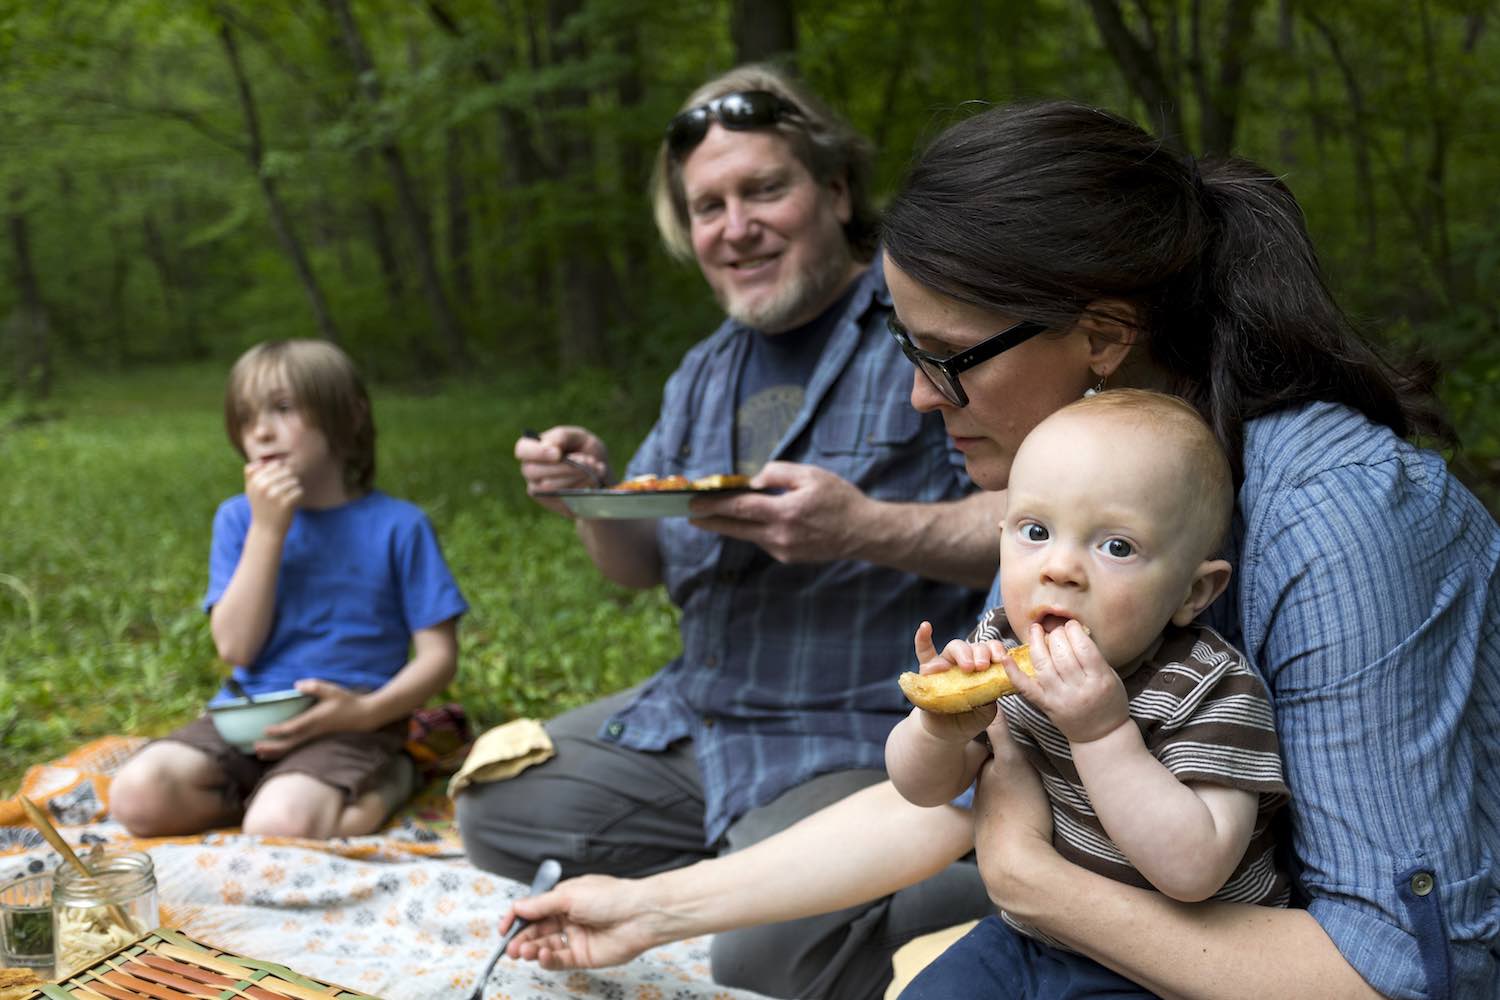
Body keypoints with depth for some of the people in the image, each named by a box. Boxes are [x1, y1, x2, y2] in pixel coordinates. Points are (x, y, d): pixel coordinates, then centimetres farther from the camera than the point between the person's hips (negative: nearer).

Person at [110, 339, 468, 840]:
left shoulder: (396, 525, -1)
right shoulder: (239, 518, 8)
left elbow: (438, 654, -1)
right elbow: (236, 646, -3)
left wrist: (367, 710, -19)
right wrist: (268, 530, -10)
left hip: (349, 725, -4)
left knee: (278, 827, -32)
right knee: (136, 794, -21)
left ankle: (377, 788, -4)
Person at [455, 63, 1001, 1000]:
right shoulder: (706, 372, 15)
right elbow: (643, 565, 18)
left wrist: (865, 528, -31)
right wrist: (596, 496, -4)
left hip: (873, 735, -8)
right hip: (698, 714, 8)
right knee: (497, 809, 5)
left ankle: (1006, 885, -3)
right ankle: (752, 855, 6)